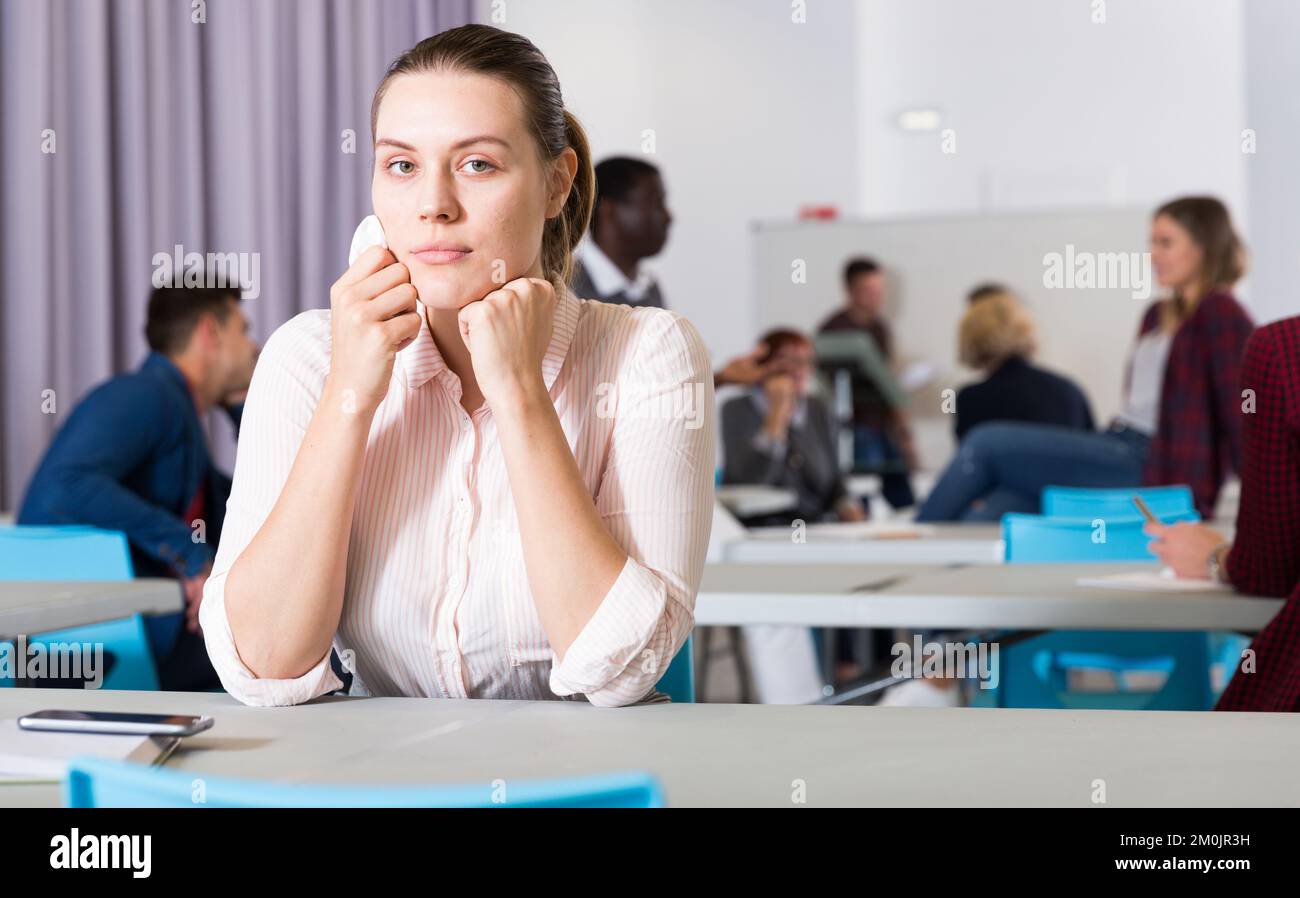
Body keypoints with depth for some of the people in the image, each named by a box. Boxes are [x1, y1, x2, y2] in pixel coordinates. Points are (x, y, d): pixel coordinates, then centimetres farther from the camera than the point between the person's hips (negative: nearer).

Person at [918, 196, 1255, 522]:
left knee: (986, 443, -14)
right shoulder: (1159, 315, 24)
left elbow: (1239, 411, -11)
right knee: (988, 513, -16)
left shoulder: (1220, 313, -4)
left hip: (1149, 469, -8)